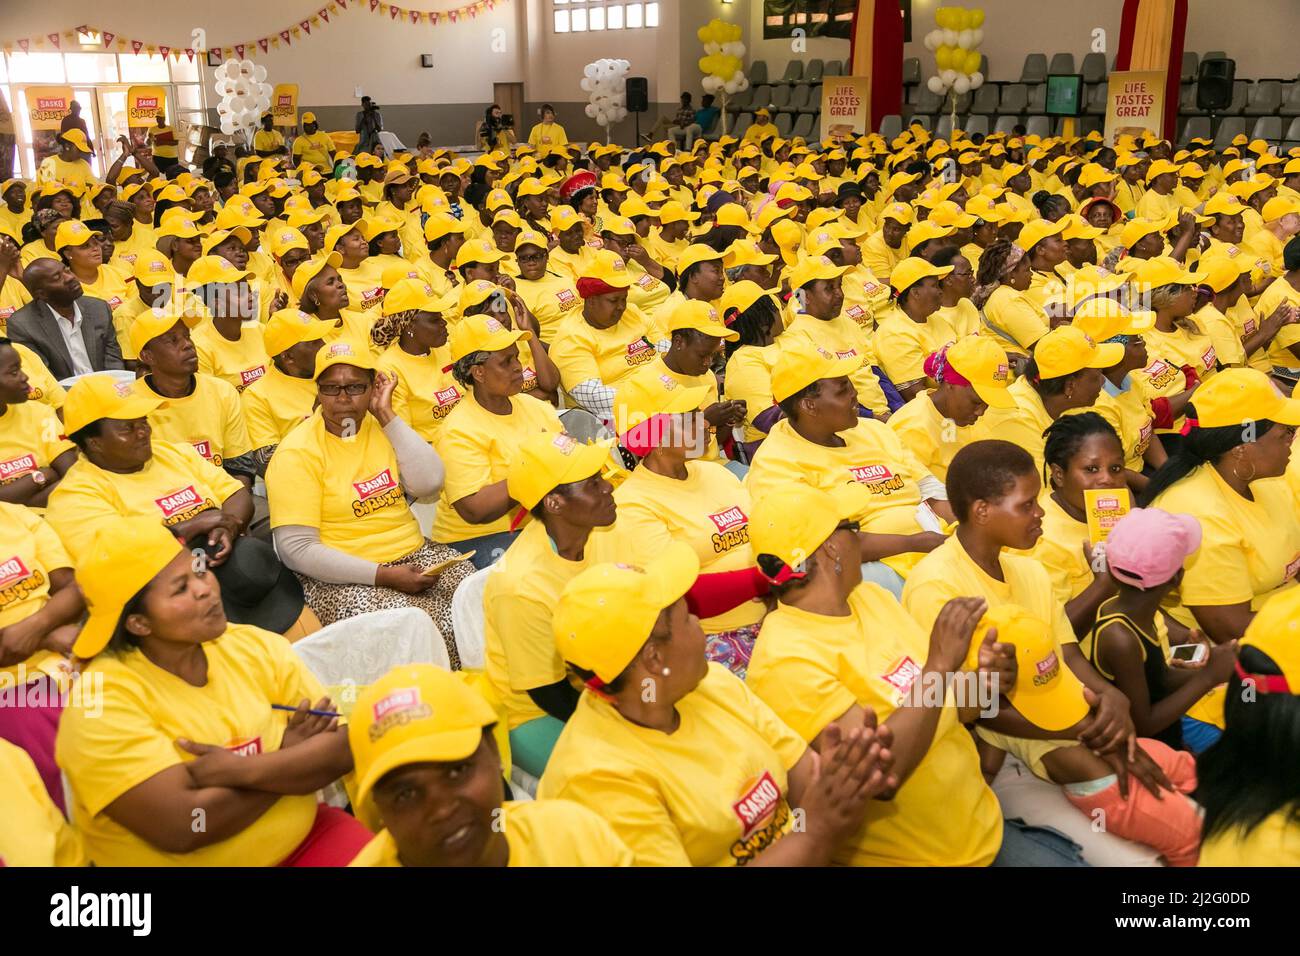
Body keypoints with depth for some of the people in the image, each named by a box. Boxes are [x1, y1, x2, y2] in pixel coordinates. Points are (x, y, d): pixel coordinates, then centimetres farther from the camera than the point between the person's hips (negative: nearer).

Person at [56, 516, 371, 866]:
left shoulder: (257, 646, 1)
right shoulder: (103, 699, -13)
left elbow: (346, 745, -5)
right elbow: (181, 828, -21)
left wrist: (241, 771, -19)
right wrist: (289, 758, -11)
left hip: (304, 840, 4)